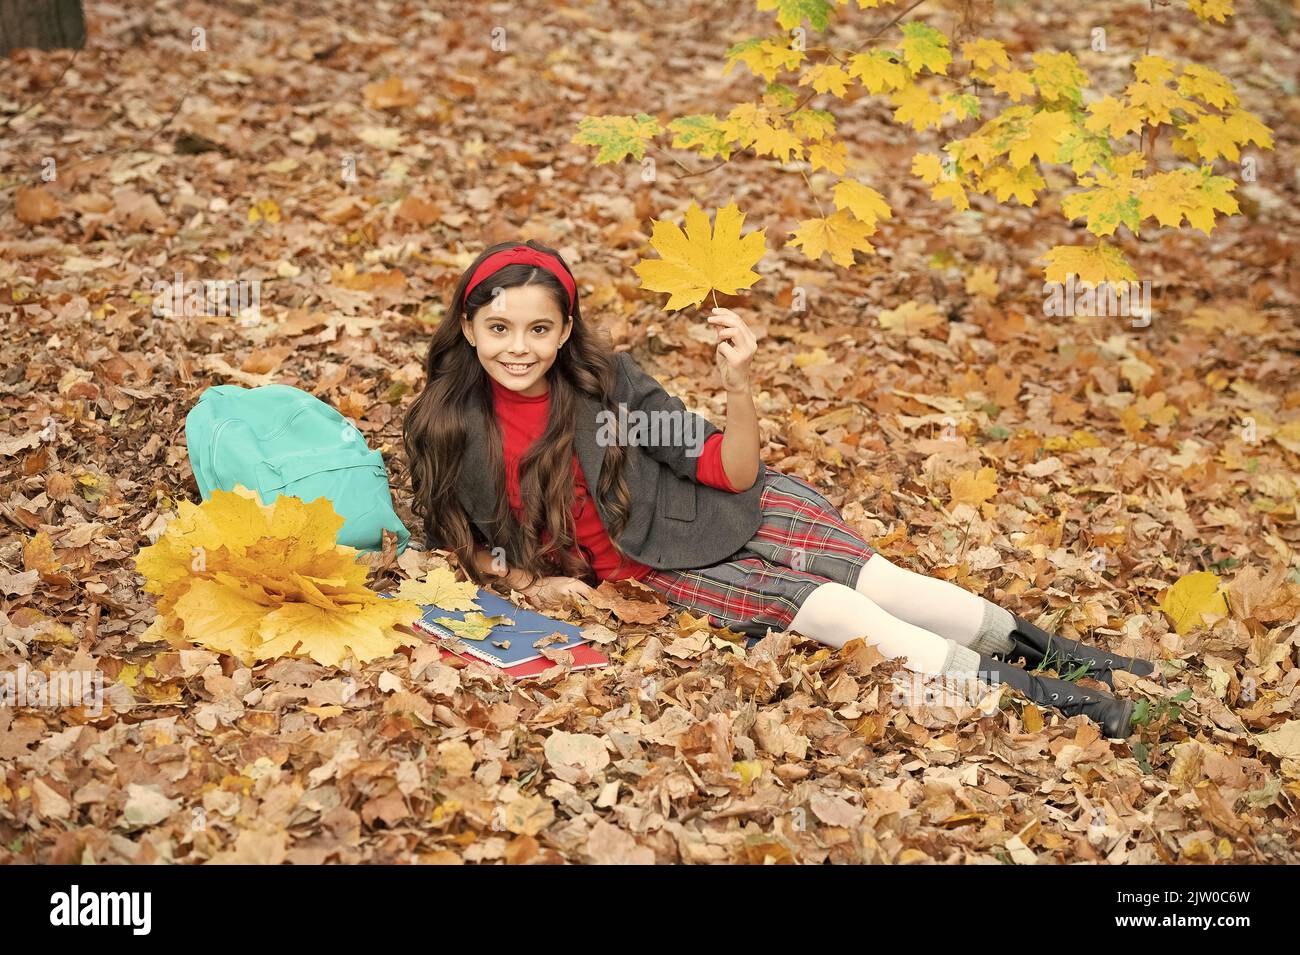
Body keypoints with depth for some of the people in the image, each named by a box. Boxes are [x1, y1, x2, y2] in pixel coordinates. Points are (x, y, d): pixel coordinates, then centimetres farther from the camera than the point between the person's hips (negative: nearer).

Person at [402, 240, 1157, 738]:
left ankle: (1041, 649, -16)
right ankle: (1021, 691, -21)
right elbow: (458, 534, 5)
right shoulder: (449, 426, -12)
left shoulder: (606, 380, -15)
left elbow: (735, 474, -14)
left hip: (714, 511, 0)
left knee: (864, 576, -23)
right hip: (655, 568, 0)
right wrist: (522, 580, -13)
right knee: (818, 608, -21)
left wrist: (740, 385, -32)